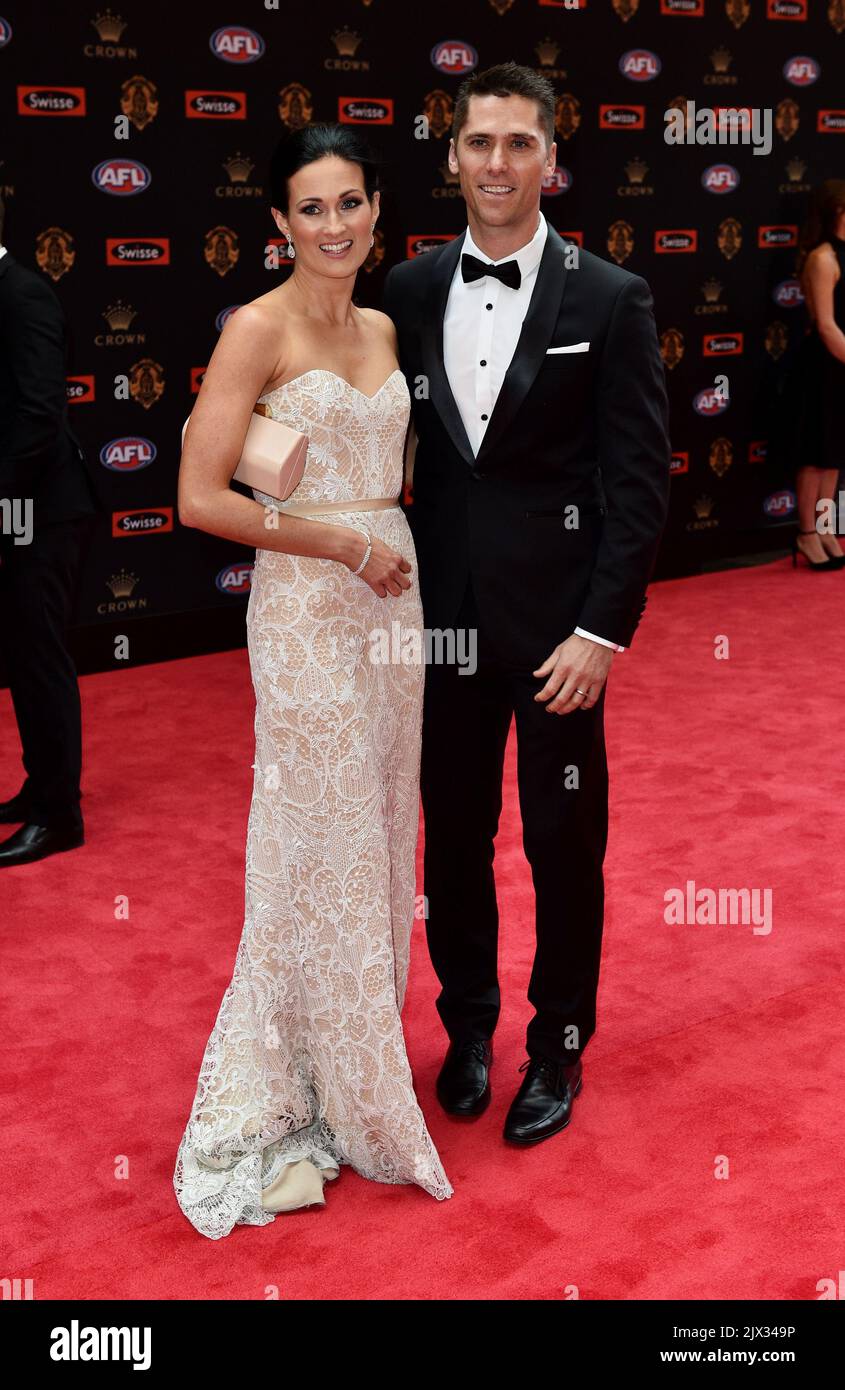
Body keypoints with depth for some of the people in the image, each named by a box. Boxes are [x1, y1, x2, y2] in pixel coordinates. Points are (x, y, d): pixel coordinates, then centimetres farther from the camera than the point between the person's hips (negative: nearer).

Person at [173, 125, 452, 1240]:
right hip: (306, 606, -7)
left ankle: (362, 1060, 31)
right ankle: (279, 1113, 17)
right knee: (320, 855, 0)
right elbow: (202, 498, -16)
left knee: (381, 842, 13)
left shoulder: (382, 328, 11)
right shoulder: (258, 329, -10)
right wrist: (342, 543, -14)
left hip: (390, 597, 7)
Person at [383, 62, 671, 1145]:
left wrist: (603, 629, -13)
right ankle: (468, 1023, 35)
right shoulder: (410, 292, 4)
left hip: (556, 618, -3)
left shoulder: (610, 300, -6)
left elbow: (640, 480, -8)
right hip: (442, 610, 3)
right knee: (454, 830, 15)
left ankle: (559, 1046, 29)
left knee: (564, 842, 9)